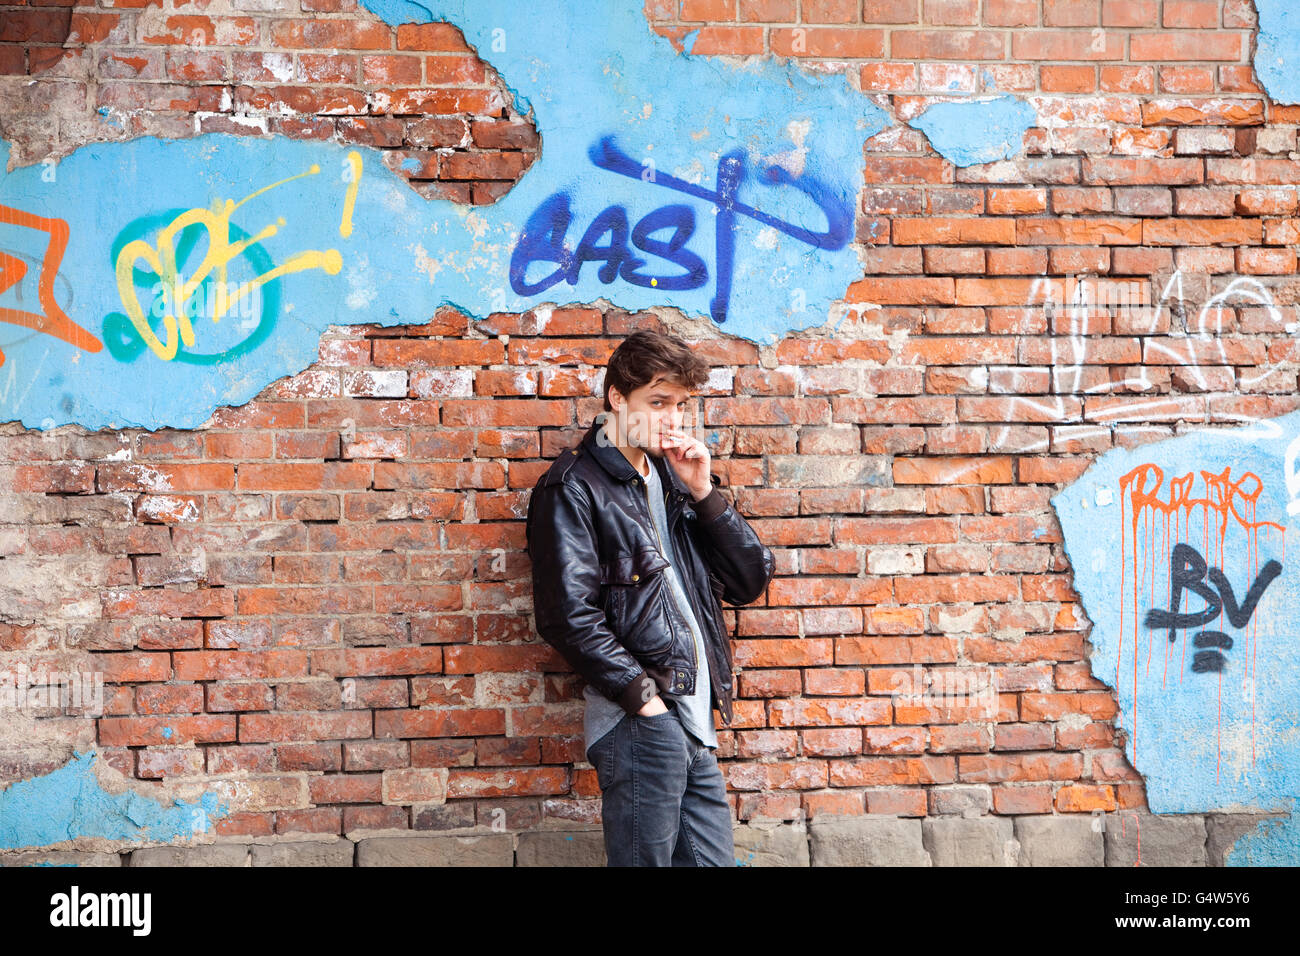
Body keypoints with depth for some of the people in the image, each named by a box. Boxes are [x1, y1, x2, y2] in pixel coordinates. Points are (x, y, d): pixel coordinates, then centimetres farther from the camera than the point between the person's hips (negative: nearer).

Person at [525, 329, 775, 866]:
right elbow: (569, 615, -15)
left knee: (713, 859, 8)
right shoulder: (572, 488, -4)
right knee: (646, 861, -5)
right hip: (638, 722, -7)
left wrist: (704, 492, 3)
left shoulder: (674, 479, 20)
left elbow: (750, 581, 14)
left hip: (696, 723, 7)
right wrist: (645, 696, -17)